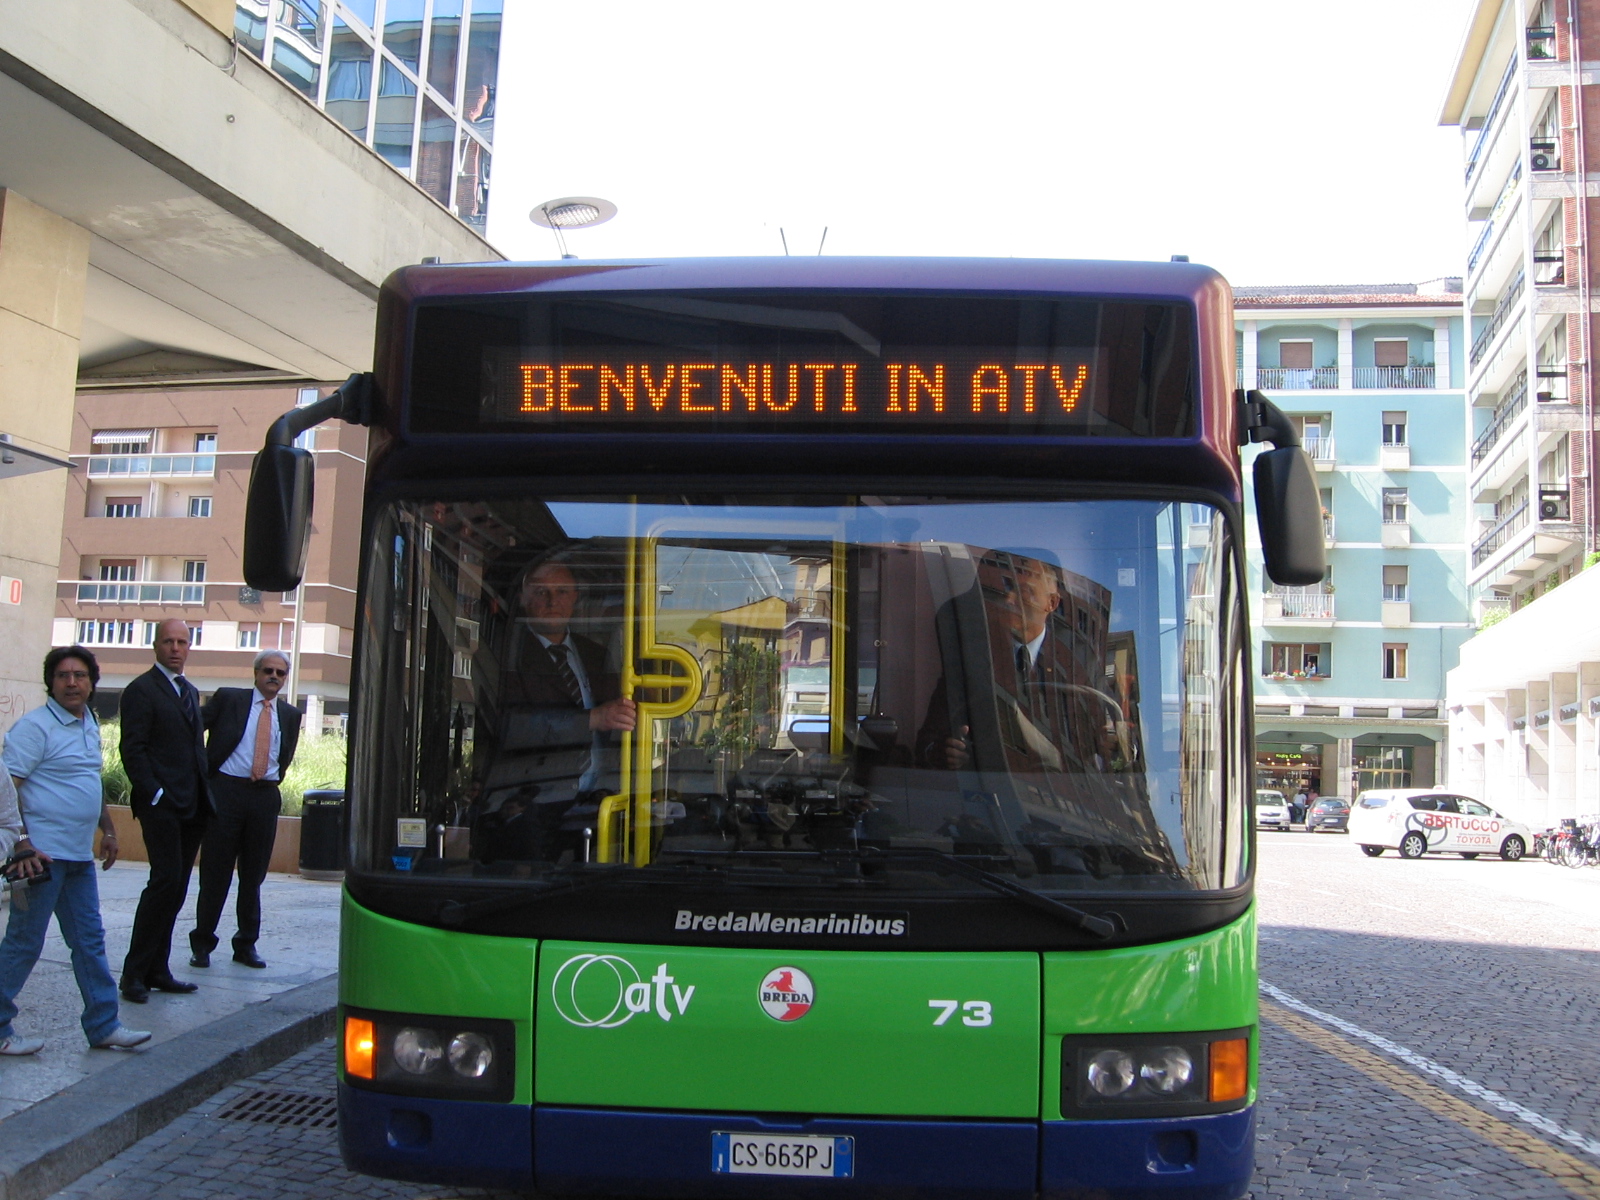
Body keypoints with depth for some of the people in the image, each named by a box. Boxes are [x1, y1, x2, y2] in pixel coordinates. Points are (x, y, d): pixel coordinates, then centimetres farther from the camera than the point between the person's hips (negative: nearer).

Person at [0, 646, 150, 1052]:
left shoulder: (90, 725, 14)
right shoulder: (35, 726, -11)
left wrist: (107, 829, 21)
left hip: (80, 855, 8)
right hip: (42, 853, -8)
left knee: (89, 940, 10)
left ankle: (103, 1026, 16)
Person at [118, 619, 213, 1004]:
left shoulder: (190, 691, 20)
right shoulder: (142, 690, -4)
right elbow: (132, 750, -11)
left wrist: (205, 795, 11)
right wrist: (153, 795, -17)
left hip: (192, 808, 8)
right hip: (162, 806, -8)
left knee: (176, 888, 8)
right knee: (166, 882, -12)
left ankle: (157, 970, 15)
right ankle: (134, 973, -3)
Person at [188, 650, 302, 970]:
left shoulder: (290, 714, 13)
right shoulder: (228, 699, 3)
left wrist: (273, 780, 10)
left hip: (265, 797, 3)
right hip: (226, 791, -3)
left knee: (253, 875, 9)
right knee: (215, 871, 2)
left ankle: (246, 944, 19)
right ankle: (202, 943, 14)